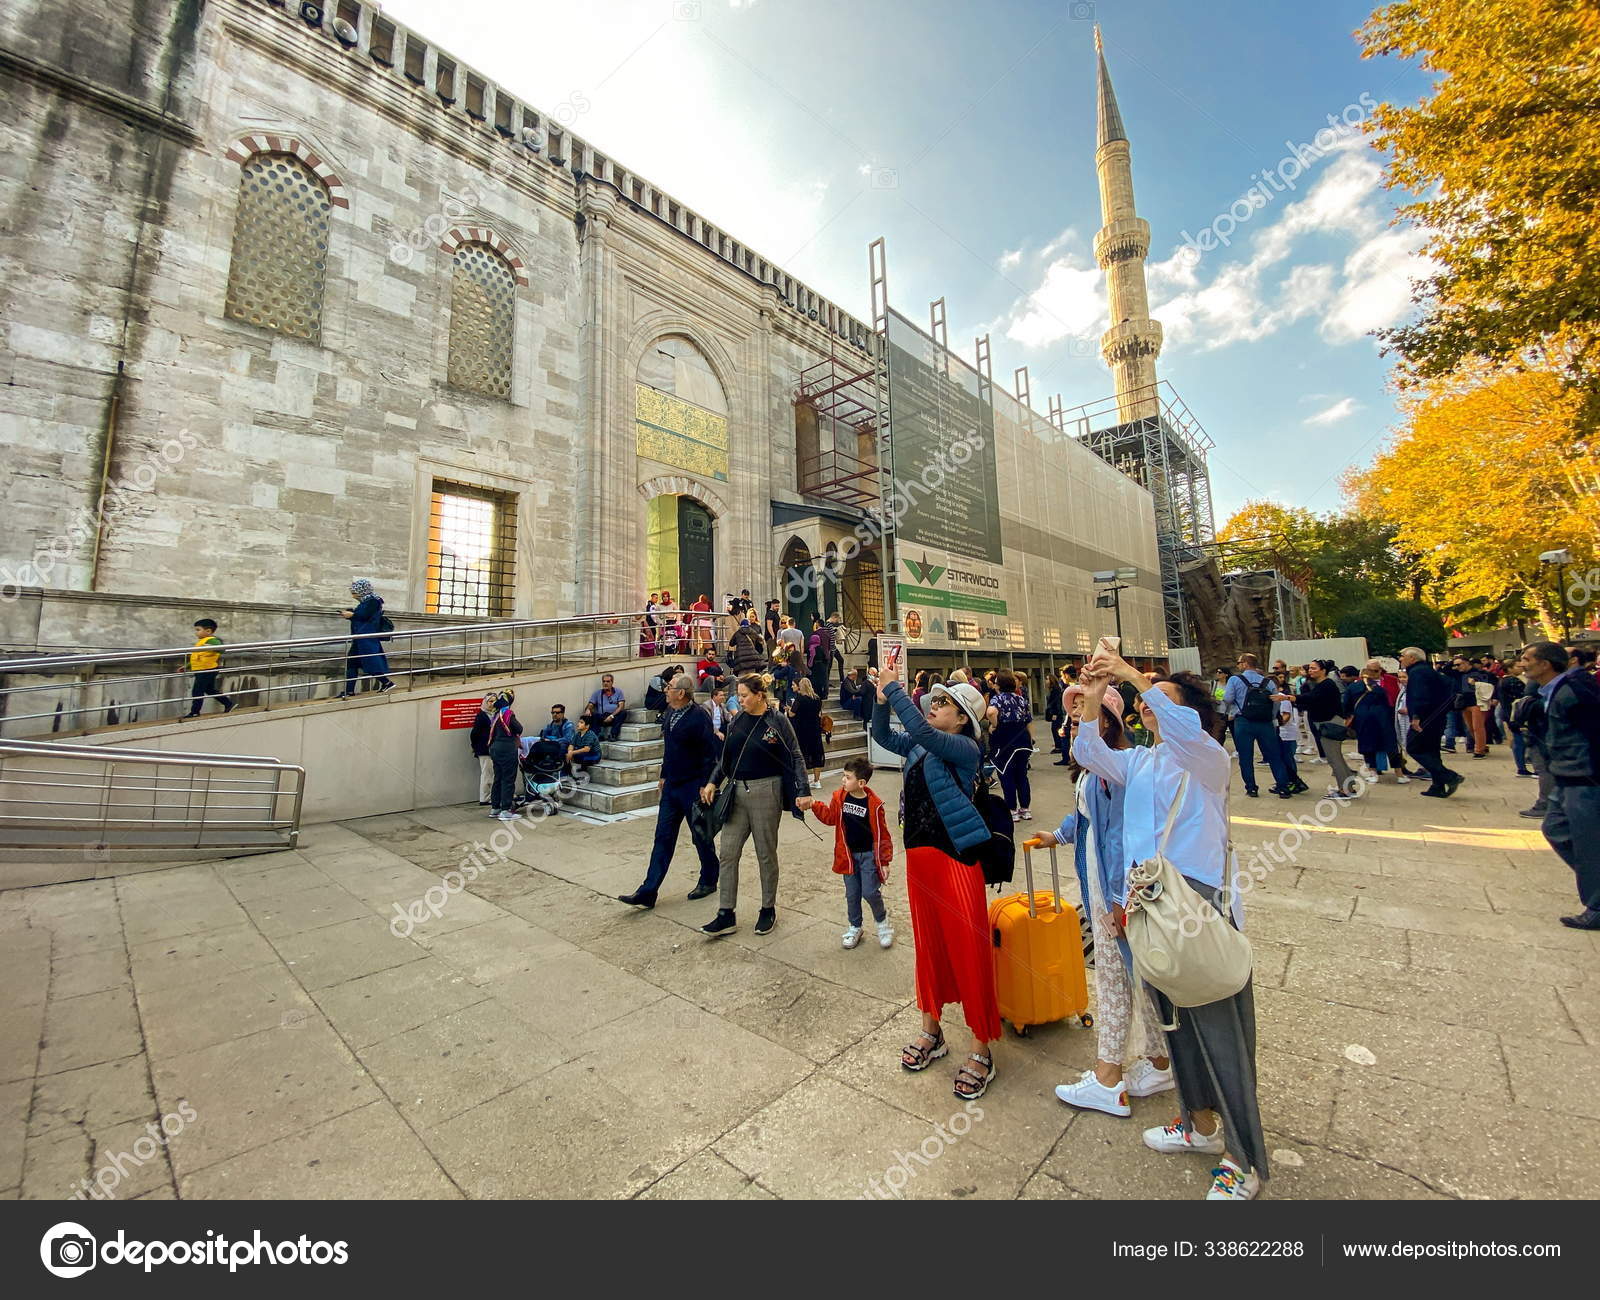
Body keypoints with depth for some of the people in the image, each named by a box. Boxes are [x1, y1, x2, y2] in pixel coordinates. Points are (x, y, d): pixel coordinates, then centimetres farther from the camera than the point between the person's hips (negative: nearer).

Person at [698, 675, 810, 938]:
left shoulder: (777, 721, -9)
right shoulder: (738, 721, 6)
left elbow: (795, 757, -9)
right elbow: (725, 757, 15)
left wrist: (803, 791, -19)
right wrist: (712, 782, 4)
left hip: (766, 793, -5)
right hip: (737, 793, 5)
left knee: (766, 854, 8)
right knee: (727, 854, 4)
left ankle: (768, 910, 27)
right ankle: (727, 915, 16)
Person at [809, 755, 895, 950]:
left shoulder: (873, 804, -17)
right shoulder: (839, 798, -5)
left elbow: (882, 834, -10)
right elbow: (830, 817, 7)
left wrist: (885, 862, -6)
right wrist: (814, 805, -9)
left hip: (869, 855, -4)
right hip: (848, 855, 4)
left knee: (870, 892, -6)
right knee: (852, 894, 11)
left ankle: (882, 921, 23)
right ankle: (854, 927, 30)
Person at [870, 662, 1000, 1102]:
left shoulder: (965, 748, -14)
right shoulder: (919, 746, 9)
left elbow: (921, 731, -29)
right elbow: (883, 736, 11)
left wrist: (894, 688, -24)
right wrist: (882, 698, -4)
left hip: (954, 859, -8)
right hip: (918, 855, 8)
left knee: (968, 951, 3)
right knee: (927, 945, 19)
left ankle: (981, 1049, 20)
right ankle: (931, 1031, 36)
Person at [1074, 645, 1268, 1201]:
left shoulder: (1210, 759, -8)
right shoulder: (1138, 761, 10)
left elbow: (1185, 730, -31)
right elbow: (1088, 754, -5)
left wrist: (1132, 674, -31)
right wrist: (1094, 697, -16)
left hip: (1202, 904, -6)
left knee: (1219, 1031, 3)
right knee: (1175, 1022, 20)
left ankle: (1245, 1160, 22)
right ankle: (1202, 1125, 40)